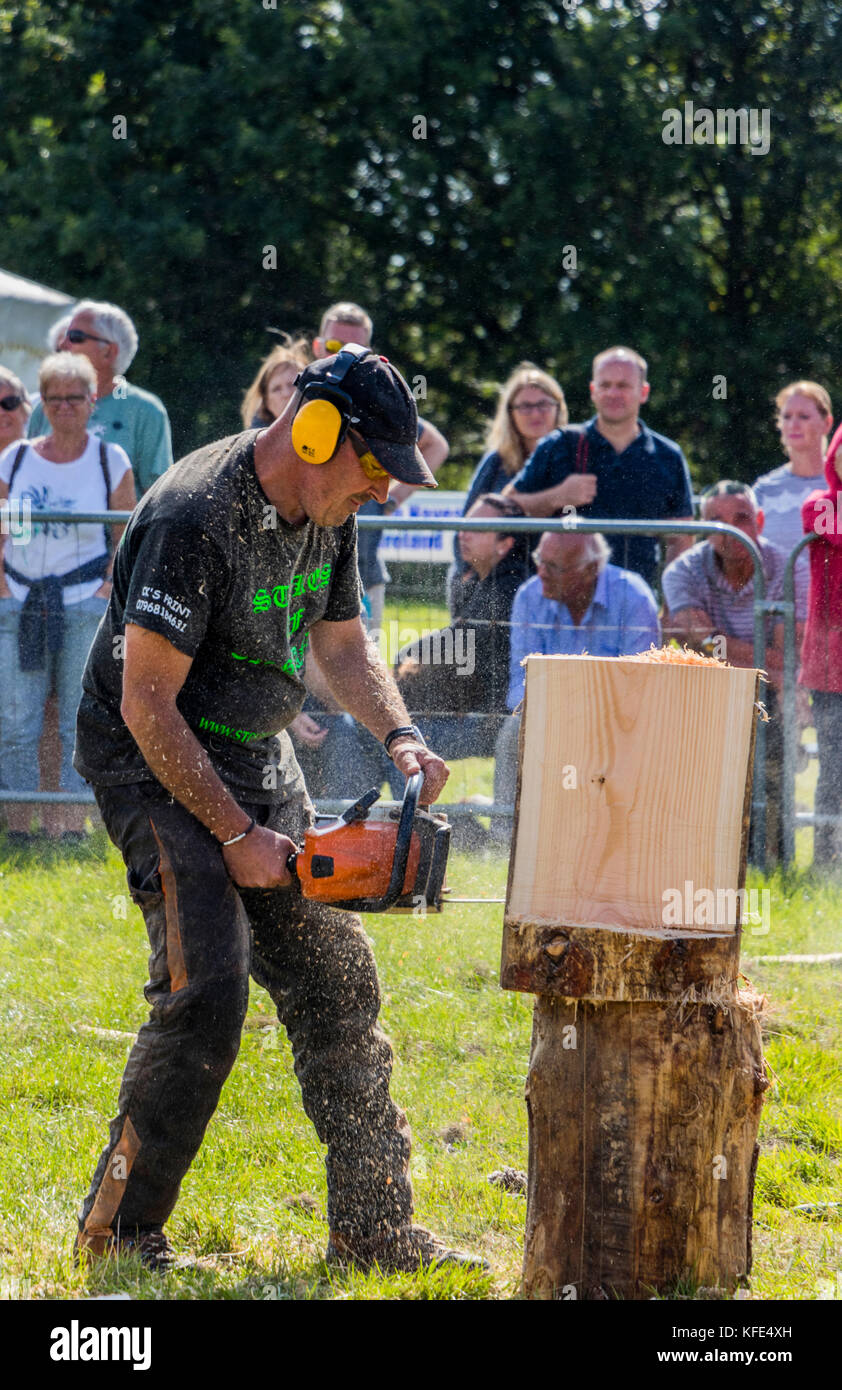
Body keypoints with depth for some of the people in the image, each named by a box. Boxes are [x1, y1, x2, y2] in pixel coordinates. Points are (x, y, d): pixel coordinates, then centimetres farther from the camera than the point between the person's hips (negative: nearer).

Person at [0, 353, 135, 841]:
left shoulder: (110, 460, 3)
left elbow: (128, 537, 5)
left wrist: (109, 587, -6)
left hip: (85, 603, -2)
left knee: (81, 722, -3)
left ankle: (73, 824, 1)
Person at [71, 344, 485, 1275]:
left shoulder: (324, 514, 0)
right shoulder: (194, 521, -27)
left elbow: (340, 641, 15)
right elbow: (148, 705, -26)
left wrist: (398, 736, -4)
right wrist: (235, 836, -21)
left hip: (253, 759, 8)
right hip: (154, 765, -8)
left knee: (336, 984, 5)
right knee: (207, 988, -20)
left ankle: (372, 1230, 11)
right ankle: (118, 1230, -9)